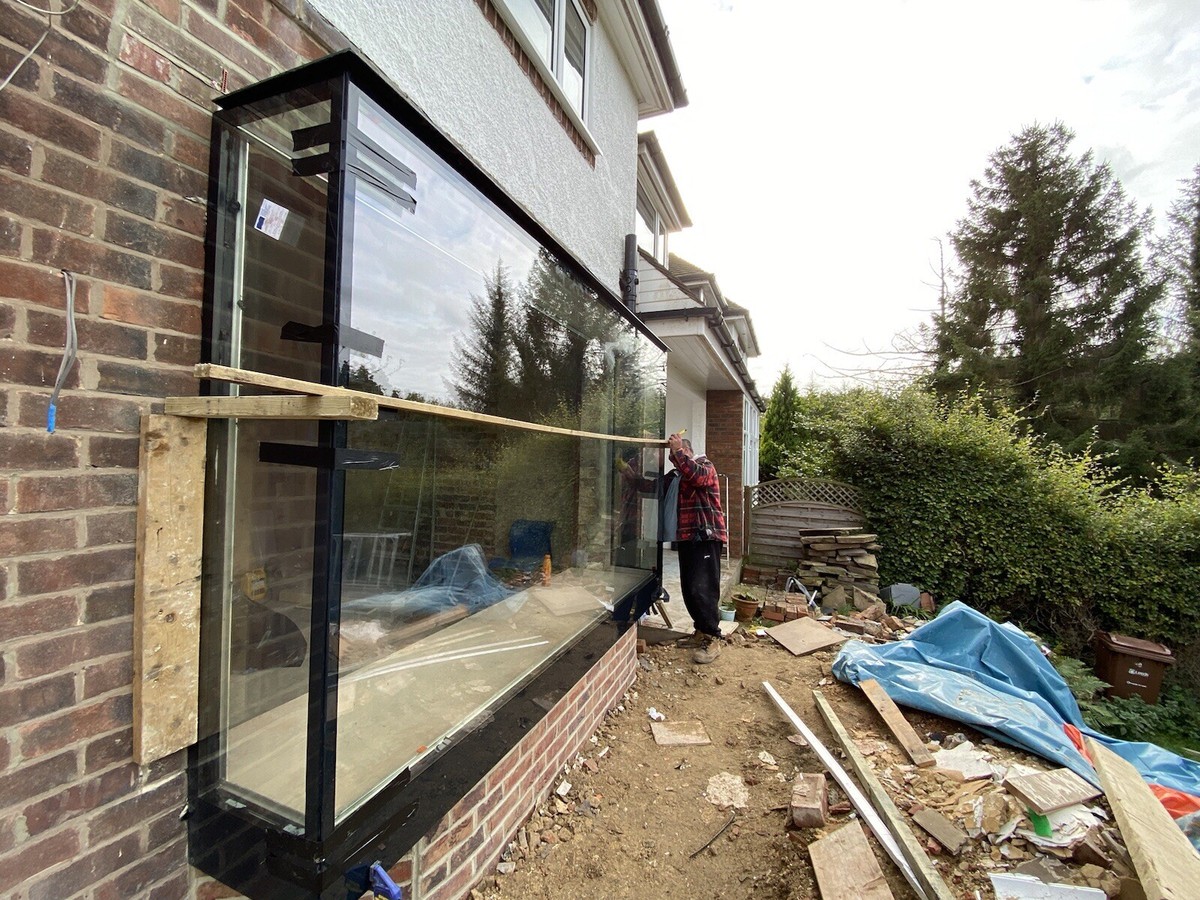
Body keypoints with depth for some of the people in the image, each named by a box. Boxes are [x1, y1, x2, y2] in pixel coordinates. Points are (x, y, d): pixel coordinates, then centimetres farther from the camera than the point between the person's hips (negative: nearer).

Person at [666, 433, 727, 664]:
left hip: (706, 536, -8)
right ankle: (702, 630, 26)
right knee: (689, 589, 10)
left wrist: (678, 451, -17)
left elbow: (697, 476, -25)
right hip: (686, 537, 8)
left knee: (702, 589, -13)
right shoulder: (679, 474, 22)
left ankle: (712, 639, -5)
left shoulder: (704, 464, -2)